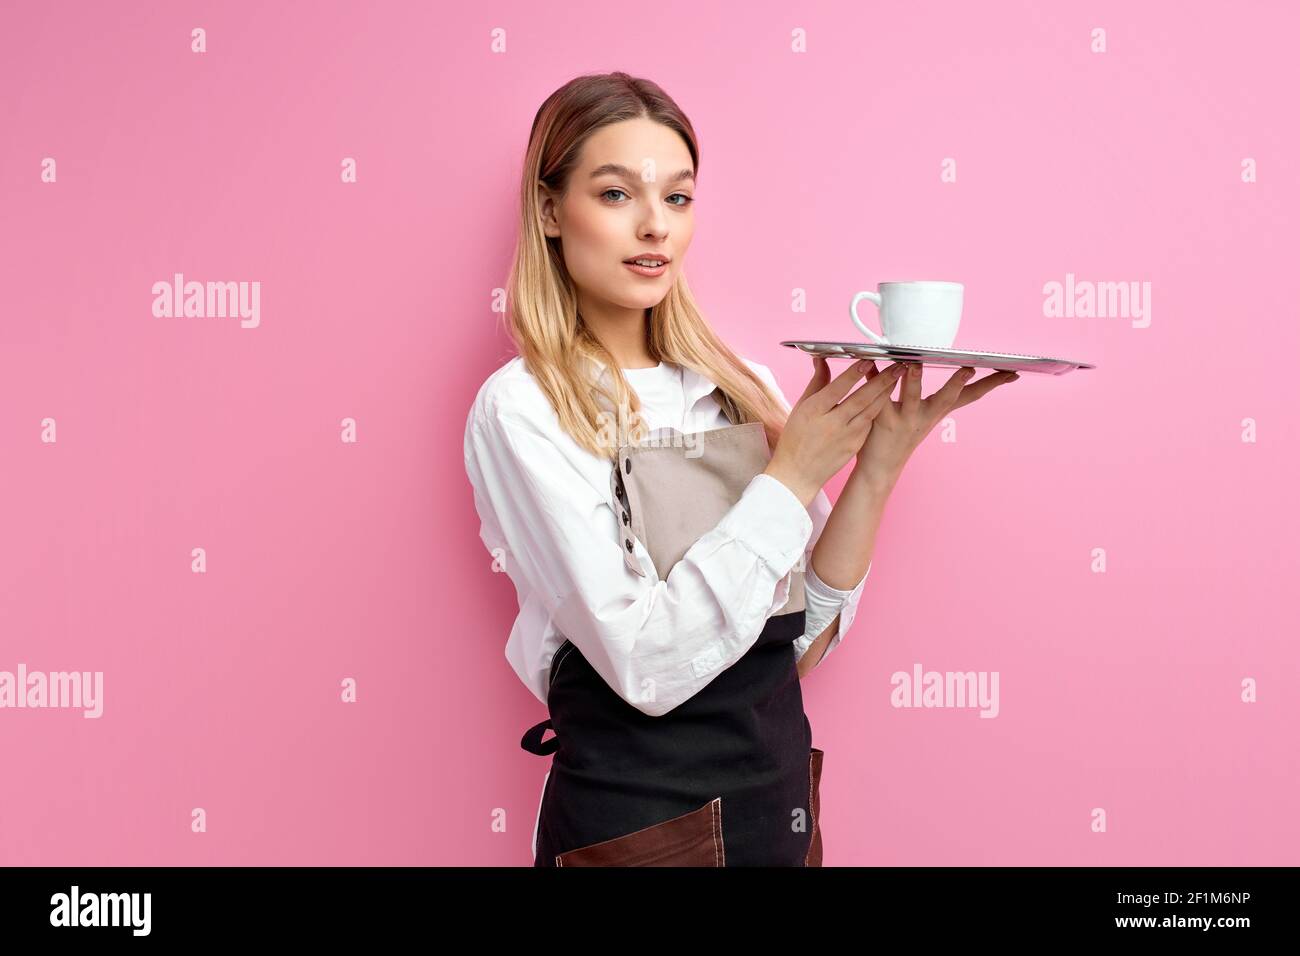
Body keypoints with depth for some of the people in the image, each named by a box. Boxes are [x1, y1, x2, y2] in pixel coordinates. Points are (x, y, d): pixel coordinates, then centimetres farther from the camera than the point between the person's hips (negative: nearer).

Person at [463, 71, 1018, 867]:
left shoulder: (744, 387, 1)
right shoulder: (521, 409, -14)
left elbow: (804, 638, 0)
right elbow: (644, 665, -21)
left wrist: (877, 469, -11)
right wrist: (790, 478, -19)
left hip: (785, 798, 5)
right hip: (636, 816, -5)